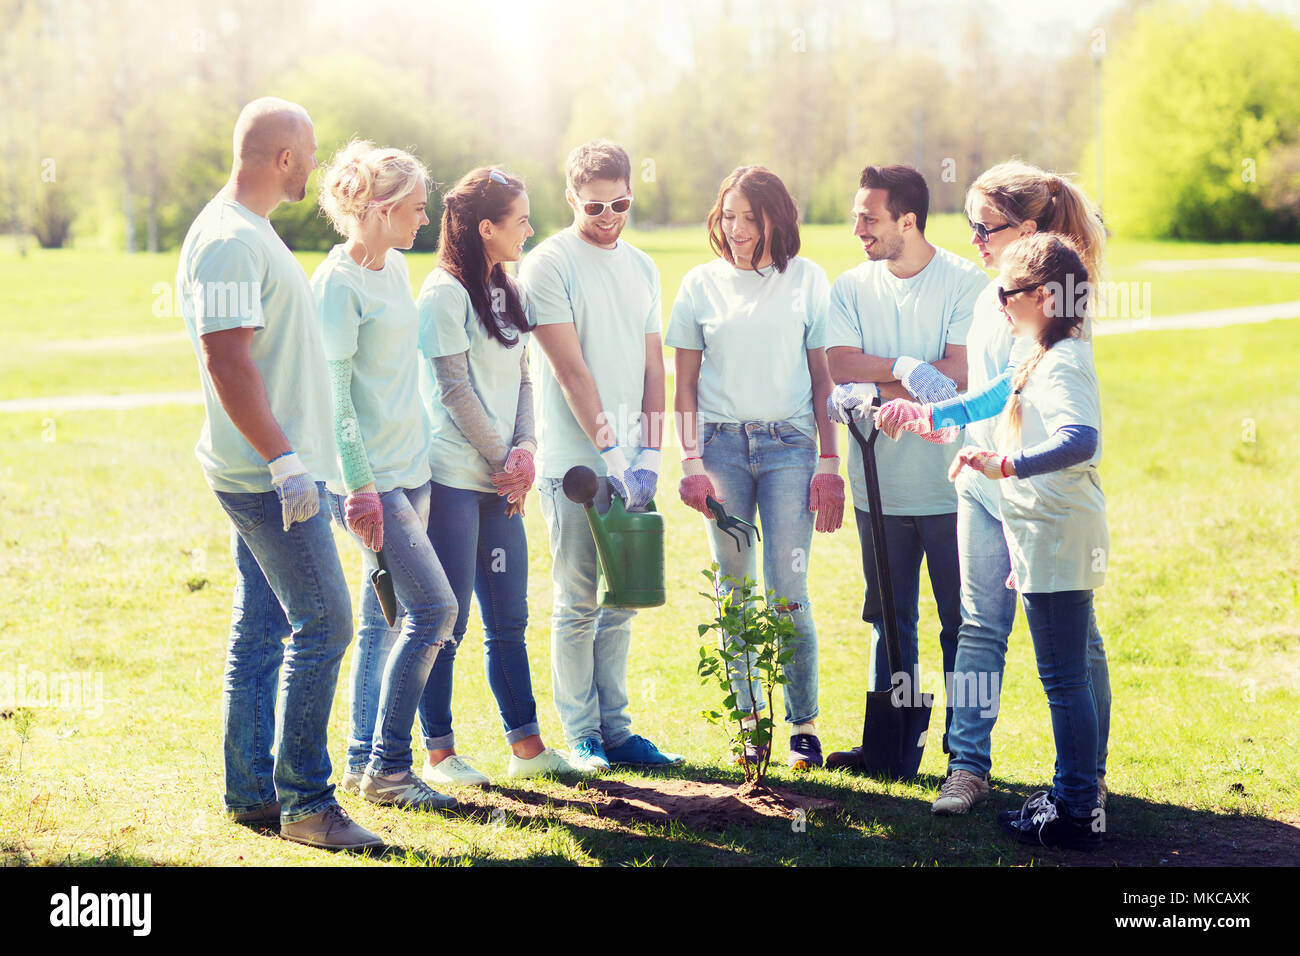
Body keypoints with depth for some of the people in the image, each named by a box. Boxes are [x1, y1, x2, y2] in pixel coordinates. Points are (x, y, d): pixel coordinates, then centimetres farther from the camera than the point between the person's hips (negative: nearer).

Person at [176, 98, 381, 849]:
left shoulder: (251, 233, 17)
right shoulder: (228, 241, -16)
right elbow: (226, 359, -23)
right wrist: (284, 460, -23)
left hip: (269, 469, 10)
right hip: (269, 472, -10)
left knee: (261, 631, 13)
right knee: (323, 624, -8)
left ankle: (250, 793, 19)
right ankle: (305, 801, -2)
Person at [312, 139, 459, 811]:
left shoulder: (396, 267, 12)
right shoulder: (337, 283, -13)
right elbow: (332, 393, -16)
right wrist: (359, 486, -19)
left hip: (409, 468, 8)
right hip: (369, 477, -8)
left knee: (383, 618, 10)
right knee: (433, 609, -11)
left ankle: (364, 763, 18)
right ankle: (387, 767, -3)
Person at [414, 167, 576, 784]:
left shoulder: (509, 293, 15)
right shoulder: (445, 294, -9)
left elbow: (522, 379, 14)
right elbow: (454, 392, -12)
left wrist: (525, 449, -2)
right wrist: (504, 460, -7)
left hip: (501, 480, 8)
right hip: (453, 478, -8)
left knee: (509, 618, 10)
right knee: (446, 621, -1)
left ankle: (527, 746, 17)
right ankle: (438, 752, 8)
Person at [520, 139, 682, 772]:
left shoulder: (642, 267, 14)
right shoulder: (549, 264, -5)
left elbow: (652, 368, 11)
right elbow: (570, 370, -11)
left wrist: (648, 454, 0)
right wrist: (611, 453, -15)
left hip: (629, 464, 6)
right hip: (574, 461, -6)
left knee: (620, 602, 9)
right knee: (578, 603, -1)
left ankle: (615, 729, 17)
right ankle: (581, 736, 8)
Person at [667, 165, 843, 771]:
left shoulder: (807, 279, 6)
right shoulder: (701, 284, 8)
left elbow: (823, 376, 7)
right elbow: (685, 382, 9)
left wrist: (830, 462, 1)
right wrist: (690, 461, -1)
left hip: (788, 445, -1)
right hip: (722, 444, 1)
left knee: (787, 593, -6)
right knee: (734, 593, 4)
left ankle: (803, 723, 5)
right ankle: (750, 721, 14)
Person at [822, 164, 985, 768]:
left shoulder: (964, 283, -5)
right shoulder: (851, 288, 7)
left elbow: (958, 374, -14)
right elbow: (842, 366, -6)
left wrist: (872, 391, -13)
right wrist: (907, 368, -19)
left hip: (949, 484, -3)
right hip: (879, 483, 4)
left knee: (962, 623, 2)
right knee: (890, 620, 11)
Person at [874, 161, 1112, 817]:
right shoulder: (990, 297, 12)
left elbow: (1014, 387, -22)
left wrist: (935, 413, -25)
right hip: (984, 482, 7)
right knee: (980, 625, 6)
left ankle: (1088, 775, 15)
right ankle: (968, 764, 10)